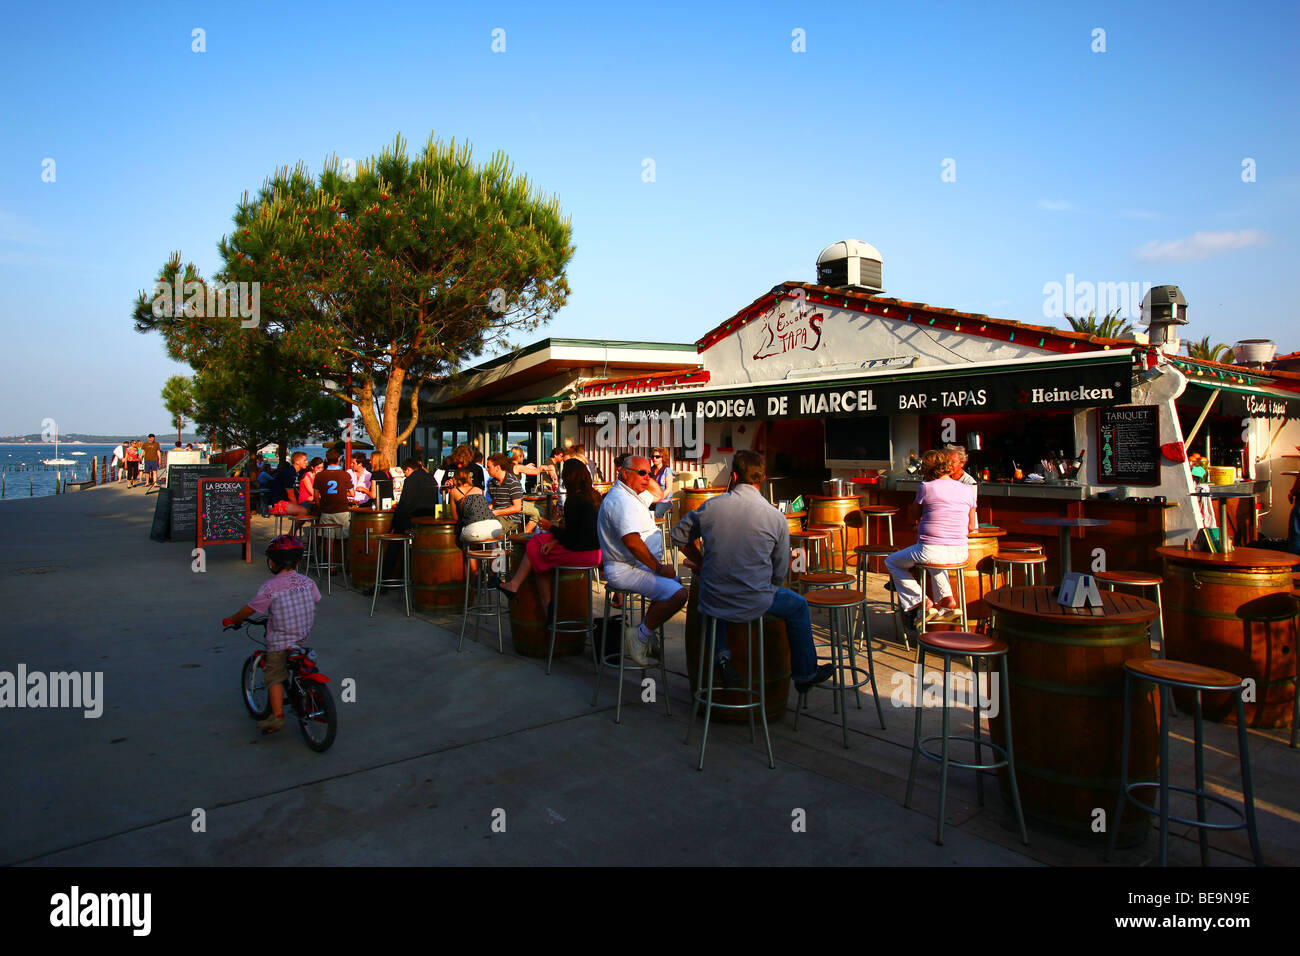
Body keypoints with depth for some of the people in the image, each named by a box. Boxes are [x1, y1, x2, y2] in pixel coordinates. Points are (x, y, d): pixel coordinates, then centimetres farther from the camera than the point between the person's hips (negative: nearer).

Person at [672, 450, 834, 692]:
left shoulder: (710, 507, -5)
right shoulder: (777, 518, -7)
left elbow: (679, 535, 9)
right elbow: (780, 573, 0)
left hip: (714, 601, 2)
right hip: (755, 603, -2)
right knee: (798, 606, 26)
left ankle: (720, 656, 20)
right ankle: (805, 675, 36)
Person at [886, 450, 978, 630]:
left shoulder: (926, 487, -6)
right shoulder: (968, 490, 8)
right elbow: (972, 527, 13)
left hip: (931, 550, -6)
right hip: (960, 553, 6)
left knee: (891, 562, 20)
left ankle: (919, 600, 9)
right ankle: (946, 597, 22)